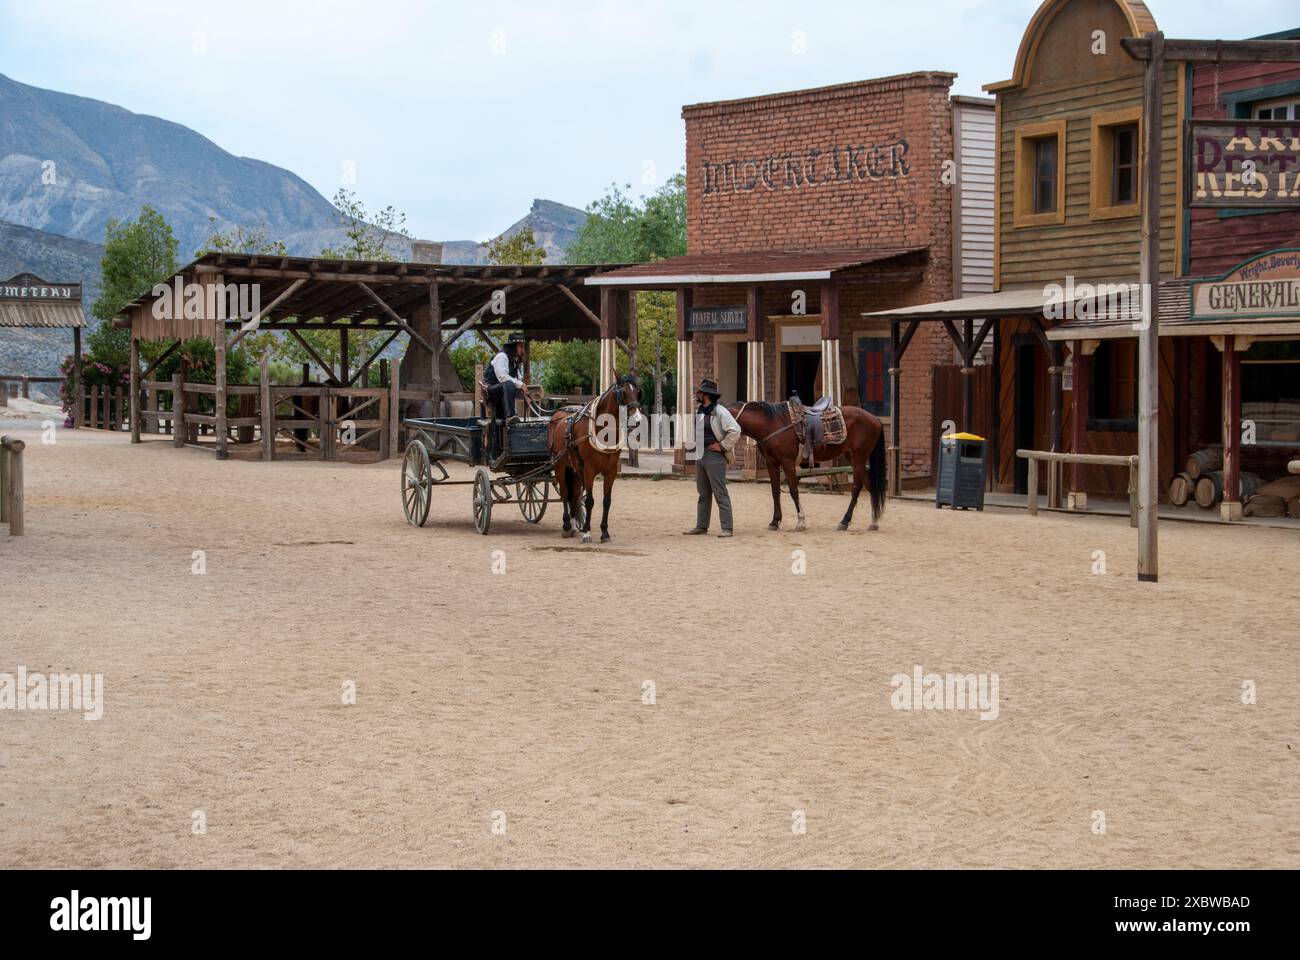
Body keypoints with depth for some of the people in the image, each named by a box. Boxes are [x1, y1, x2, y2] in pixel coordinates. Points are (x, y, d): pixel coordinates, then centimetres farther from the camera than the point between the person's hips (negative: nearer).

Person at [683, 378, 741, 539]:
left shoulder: (720, 412, -14)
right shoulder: (700, 412, 12)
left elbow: (735, 430, -21)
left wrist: (723, 446, -16)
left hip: (714, 456, -9)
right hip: (700, 455, 9)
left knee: (720, 493, -8)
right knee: (703, 494, 14)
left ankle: (727, 528, -7)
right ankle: (701, 526, 20)